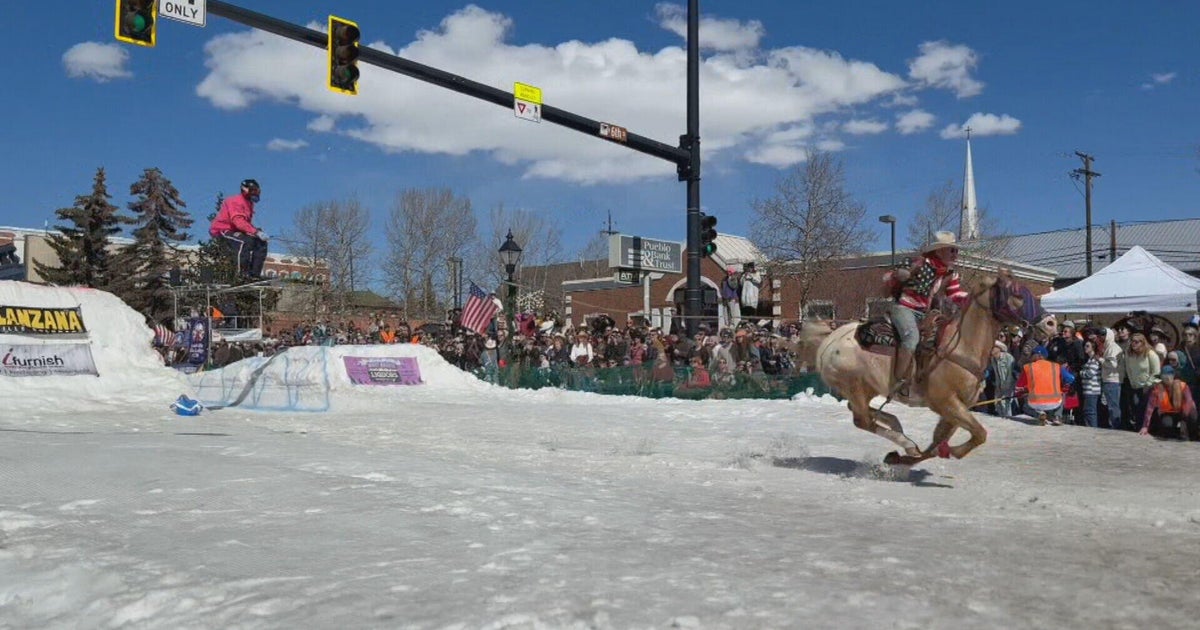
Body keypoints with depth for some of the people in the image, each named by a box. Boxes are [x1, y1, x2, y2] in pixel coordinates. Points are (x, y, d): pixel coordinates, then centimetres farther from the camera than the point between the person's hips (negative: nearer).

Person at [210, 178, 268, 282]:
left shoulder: (249, 204, 16)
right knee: (244, 242, -36)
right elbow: (238, 221, -29)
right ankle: (242, 273, -33)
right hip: (222, 231, -9)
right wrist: (256, 232, -36)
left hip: (235, 231, 9)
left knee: (261, 243, -5)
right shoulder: (236, 201, -14)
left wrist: (258, 232, -4)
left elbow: (247, 224, 15)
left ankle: (254, 274, -10)